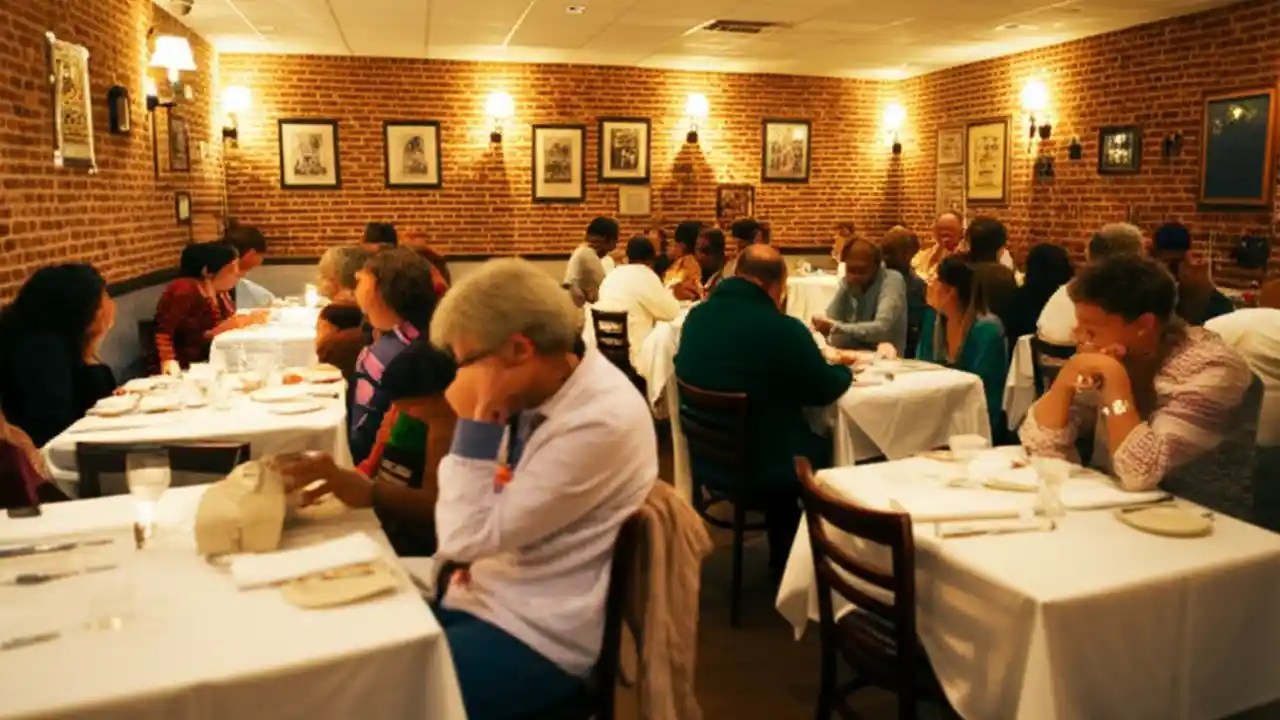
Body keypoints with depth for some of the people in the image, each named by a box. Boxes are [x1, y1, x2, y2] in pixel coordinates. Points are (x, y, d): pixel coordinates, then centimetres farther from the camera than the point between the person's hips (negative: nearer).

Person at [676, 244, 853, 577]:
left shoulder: (696, 317, -2)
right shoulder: (783, 328, -22)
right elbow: (824, 390, -9)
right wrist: (843, 369, 14)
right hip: (762, 465, -6)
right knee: (828, 447, 21)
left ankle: (782, 552, 37)